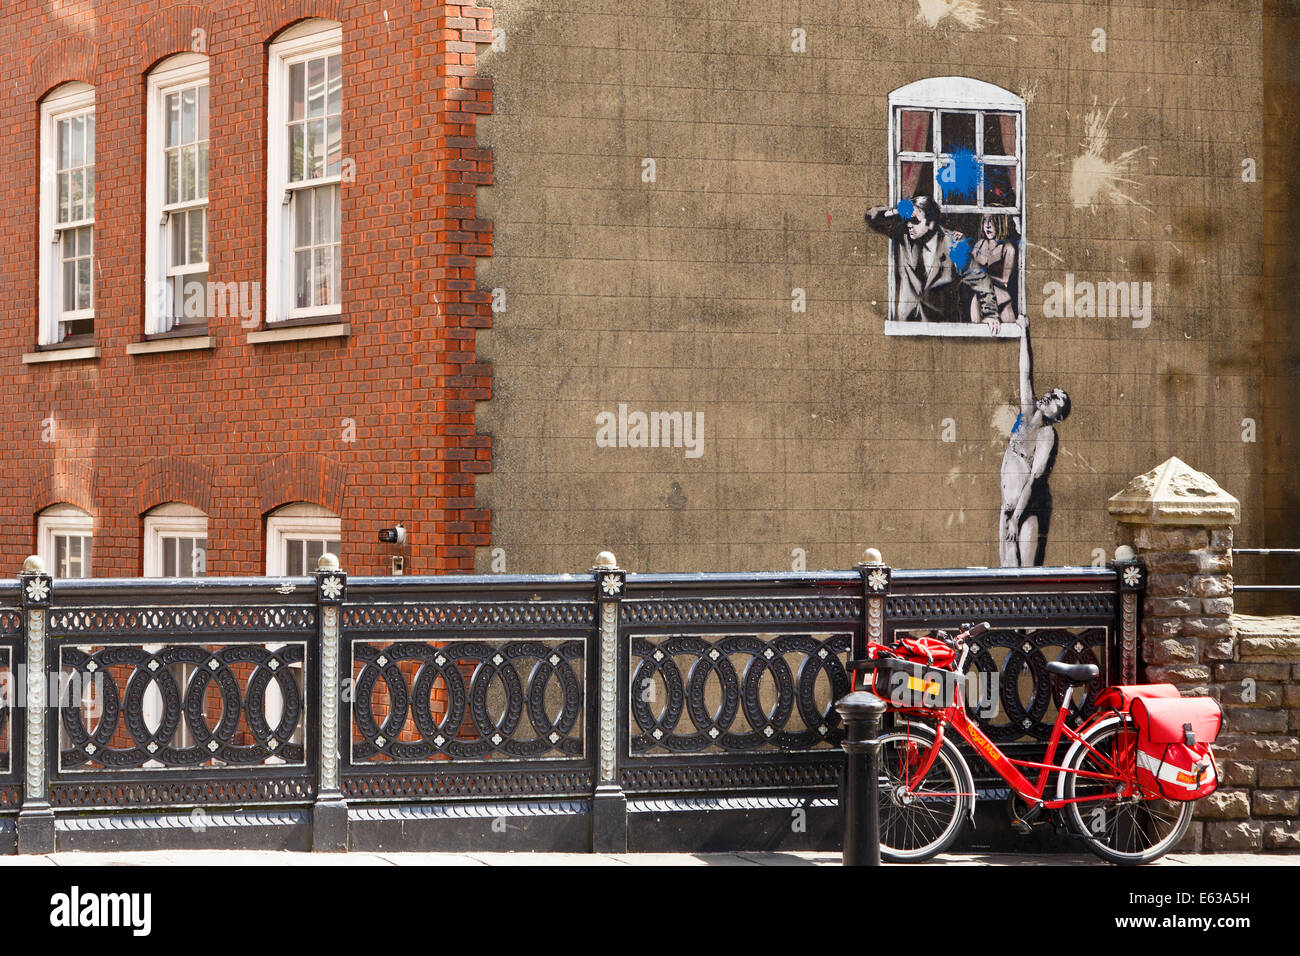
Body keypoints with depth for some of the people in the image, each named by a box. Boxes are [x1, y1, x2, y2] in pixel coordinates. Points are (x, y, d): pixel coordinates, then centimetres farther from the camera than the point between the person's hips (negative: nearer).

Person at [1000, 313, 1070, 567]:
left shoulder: (1046, 434, -8)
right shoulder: (1027, 416, 11)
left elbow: (1034, 478, -14)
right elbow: (1026, 374, 16)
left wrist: (1015, 518, -20)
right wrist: (1024, 333, 21)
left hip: (1027, 508, -7)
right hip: (1010, 505, 7)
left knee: (1026, 568, -9)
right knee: (1008, 566, 5)